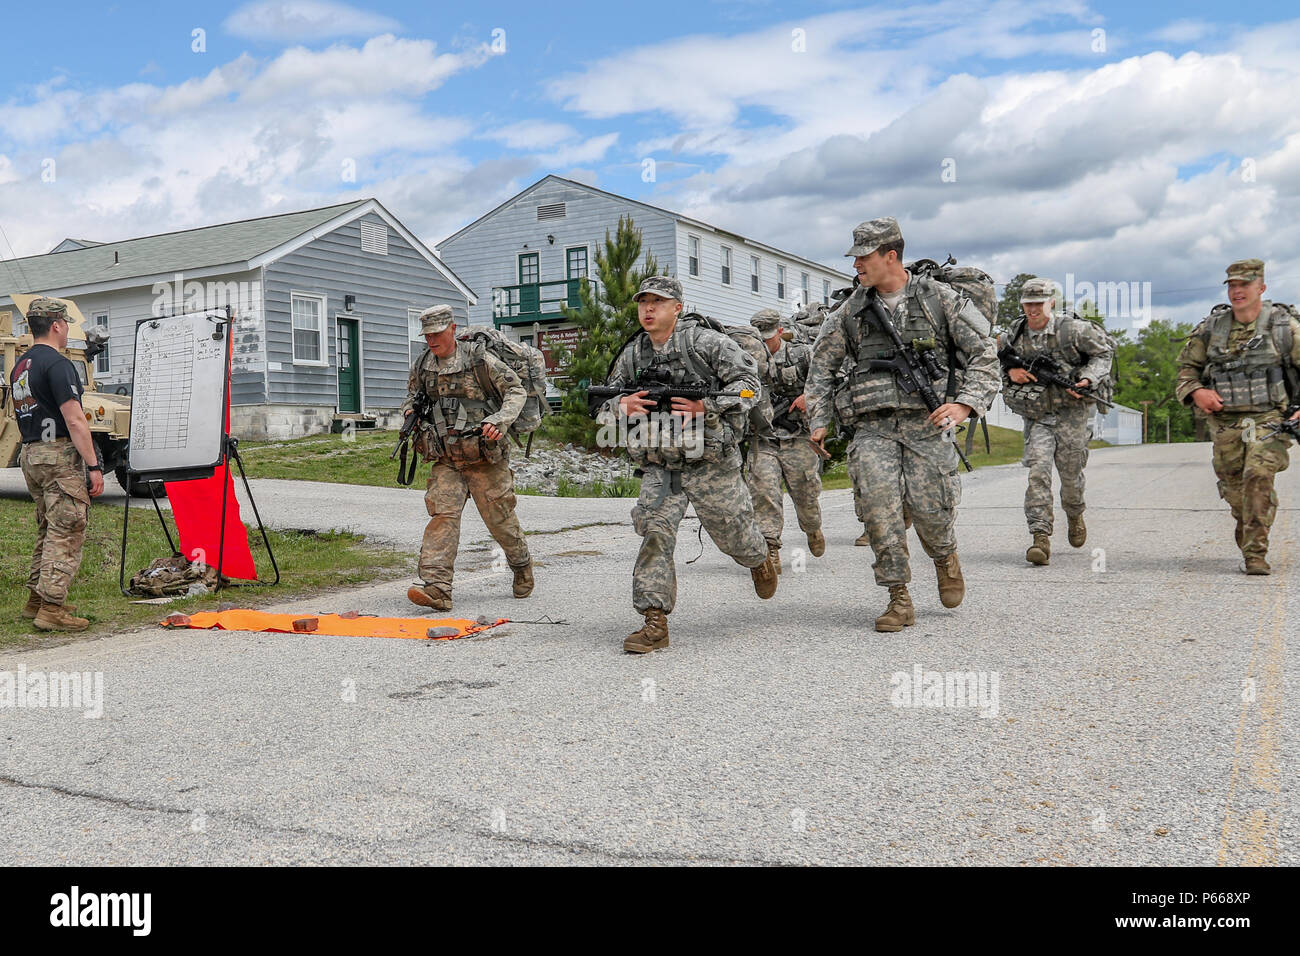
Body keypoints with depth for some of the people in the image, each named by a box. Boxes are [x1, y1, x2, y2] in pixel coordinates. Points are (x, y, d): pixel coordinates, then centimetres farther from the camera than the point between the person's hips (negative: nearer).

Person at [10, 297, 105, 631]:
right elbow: (74, 421, -19)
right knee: (66, 532, -7)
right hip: (60, 455, -9)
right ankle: (52, 609, -8)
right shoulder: (57, 364, -13)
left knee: (48, 529, 18)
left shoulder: (19, 366, 16)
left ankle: (36, 598, 24)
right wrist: (94, 466, -18)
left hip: (30, 455, 9)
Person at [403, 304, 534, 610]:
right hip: (446, 460, 4)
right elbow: (413, 393, 27)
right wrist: (410, 410, 4)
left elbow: (516, 391, -4)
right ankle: (437, 589, -18)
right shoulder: (422, 365, 7)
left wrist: (498, 422, -19)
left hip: (484, 458, -4)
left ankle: (522, 566, 32)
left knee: (499, 517, 5)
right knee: (442, 515, -12)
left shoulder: (480, 359, -8)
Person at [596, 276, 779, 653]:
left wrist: (707, 407, -21)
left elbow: (748, 382, -8)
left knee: (730, 529, 12)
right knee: (655, 531, -13)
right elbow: (602, 409, 12)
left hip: (710, 462, -3)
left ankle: (760, 559, 49)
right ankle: (654, 622, -10)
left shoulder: (705, 341, -8)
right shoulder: (631, 355, 6)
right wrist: (622, 406, -12)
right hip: (659, 465, 3)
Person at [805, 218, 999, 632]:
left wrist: (965, 403, -10)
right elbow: (821, 365, 20)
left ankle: (945, 557, 30)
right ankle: (899, 599, -4)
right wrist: (818, 419, 12)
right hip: (872, 426, 2)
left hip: (926, 421, -2)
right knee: (880, 503, -14)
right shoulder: (851, 310, 11)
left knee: (928, 508, -6)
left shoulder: (939, 299, 3)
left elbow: (984, 353, 4)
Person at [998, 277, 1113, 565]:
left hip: (1072, 411, -2)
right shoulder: (1015, 333, 2)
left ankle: (1075, 516, 41)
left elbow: (1103, 351, 2)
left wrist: (1087, 379, -13)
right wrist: (1010, 371, -6)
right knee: (1038, 470, -15)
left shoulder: (1073, 329, -8)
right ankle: (1041, 538, -16)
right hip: (1037, 415, 2)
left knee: (1071, 473, 8)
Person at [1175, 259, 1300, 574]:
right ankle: (1249, 543, 31)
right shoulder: (1211, 327, 5)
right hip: (1225, 423, 3)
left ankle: (1255, 554, -19)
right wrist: (1195, 391, -5)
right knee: (1235, 491, 8)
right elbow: (1187, 366, 15)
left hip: (1268, 419, -3)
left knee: (1258, 475, -23)